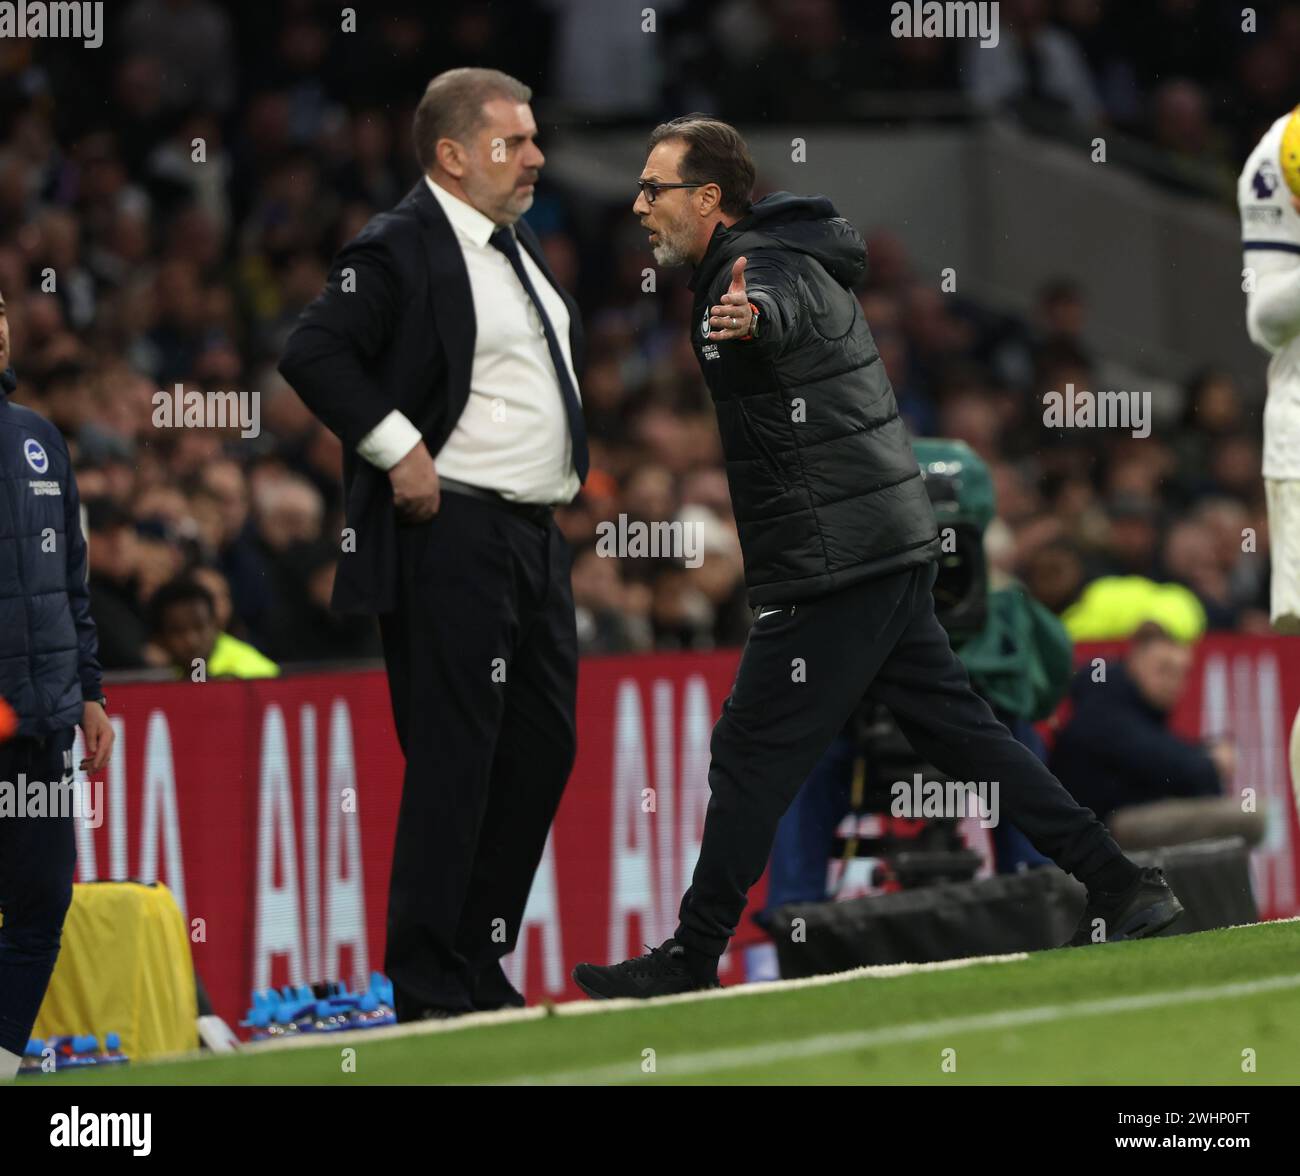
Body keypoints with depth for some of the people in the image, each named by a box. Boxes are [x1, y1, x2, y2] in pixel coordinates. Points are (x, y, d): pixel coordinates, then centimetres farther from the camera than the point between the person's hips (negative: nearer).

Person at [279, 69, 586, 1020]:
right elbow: (313, 354, -20)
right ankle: (430, 991, -3)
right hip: (450, 537, -9)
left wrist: (567, 475, 18)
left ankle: (482, 968, 19)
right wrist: (400, 450, -20)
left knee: (543, 750, 11)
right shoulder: (401, 248, -10)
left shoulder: (518, 246, 17)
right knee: (453, 762, -8)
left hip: (535, 540, 9)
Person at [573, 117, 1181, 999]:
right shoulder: (793, 252, 15)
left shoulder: (759, 265, -16)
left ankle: (692, 961, -2)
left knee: (752, 757, -6)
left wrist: (752, 319, -64)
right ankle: (1122, 888, 9)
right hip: (894, 551, 10)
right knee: (959, 728, 11)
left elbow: (781, 306, -42)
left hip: (832, 567, -10)